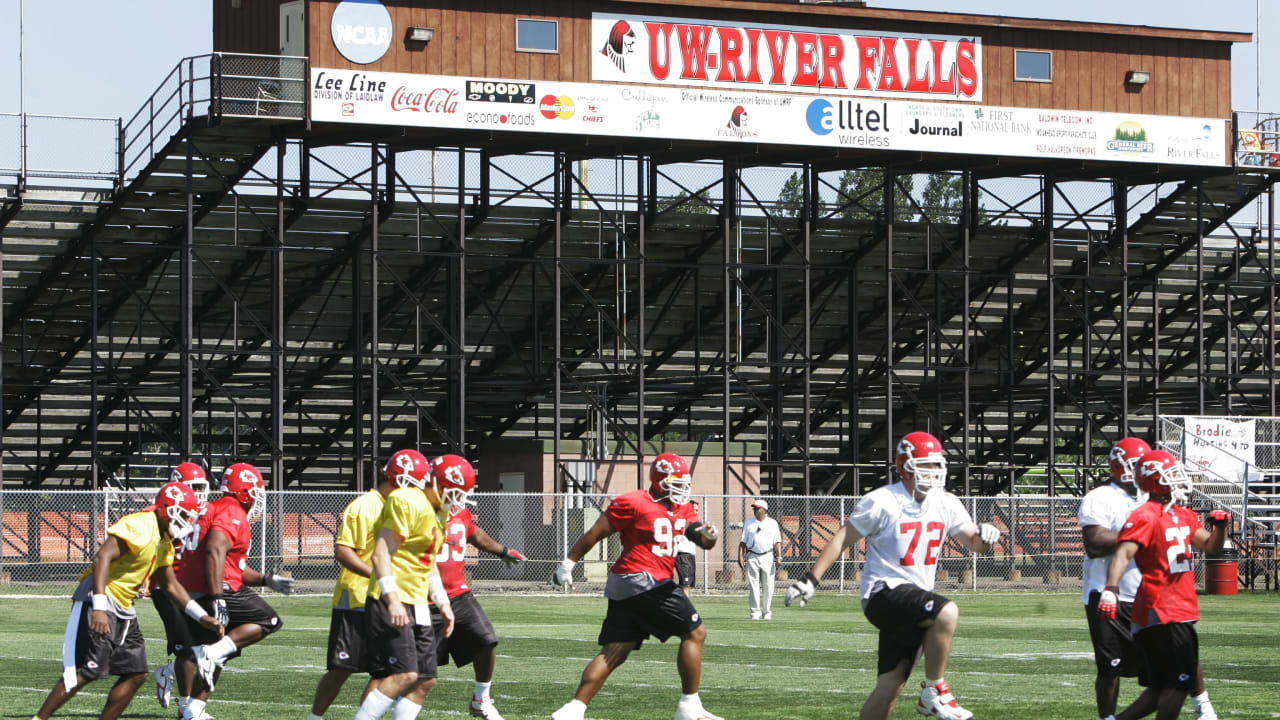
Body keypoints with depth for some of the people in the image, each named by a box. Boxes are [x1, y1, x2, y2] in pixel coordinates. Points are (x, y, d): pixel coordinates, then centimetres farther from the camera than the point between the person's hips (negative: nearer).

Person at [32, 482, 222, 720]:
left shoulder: (163, 542, 15)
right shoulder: (140, 527, -17)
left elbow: (170, 585, 26)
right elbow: (102, 557, -27)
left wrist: (202, 617, 20)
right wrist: (99, 608, -35)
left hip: (123, 610, 10)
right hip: (98, 601, -10)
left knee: (136, 674, 5)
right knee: (86, 672, -16)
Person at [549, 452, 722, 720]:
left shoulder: (682, 509, 17)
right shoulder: (634, 503, -9)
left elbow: (701, 540, 11)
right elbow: (596, 533, -6)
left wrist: (708, 535, -14)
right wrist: (568, 564, -3)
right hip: (641, 580, -9)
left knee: (614, 653, 3)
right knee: (694, 634, -3)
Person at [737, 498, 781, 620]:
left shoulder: (772, 523, 8)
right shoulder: (748, 523, 11)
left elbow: (777, 541, 5)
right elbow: (743, 541, 10)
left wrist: (779, 556, -7)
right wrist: (740, 556, -1)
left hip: (767, 556, -1)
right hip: (752, 557, 1)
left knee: (768, 586, -1)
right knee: (753, 585, -4)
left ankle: (767, 612, 7)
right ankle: (755, 611, -1)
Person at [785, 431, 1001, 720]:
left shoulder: (946, 504, 8)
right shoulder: (881, 503, -10)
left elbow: (973, 543, 8)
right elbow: (842, 539, -5)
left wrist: (983, 537, -16)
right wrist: (811, 579, -8)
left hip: (916, 598, 6)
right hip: (884, 591, -6)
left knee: (890, 687, 2)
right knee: (947, 613, -30)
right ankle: (934, 691, -17)